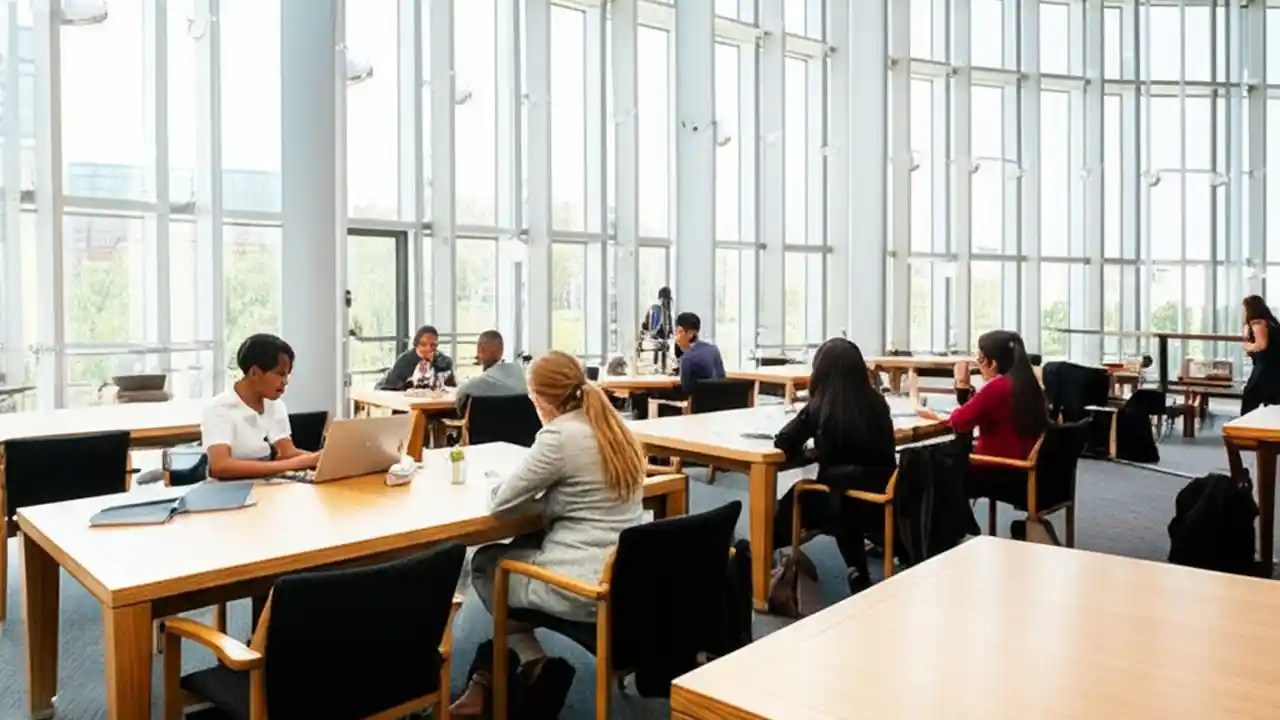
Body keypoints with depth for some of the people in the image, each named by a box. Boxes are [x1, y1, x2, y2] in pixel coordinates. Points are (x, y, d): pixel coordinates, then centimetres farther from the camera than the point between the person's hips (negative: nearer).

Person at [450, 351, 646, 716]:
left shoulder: (559, 436, -18)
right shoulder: (614, 428, 7)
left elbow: (500, 501, -10)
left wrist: (529, 485, 9)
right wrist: (545, 495, 13)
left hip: (584, 587, -8)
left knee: (485, 563, 18)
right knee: (522, 548, 27)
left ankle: (532, 663, 20)